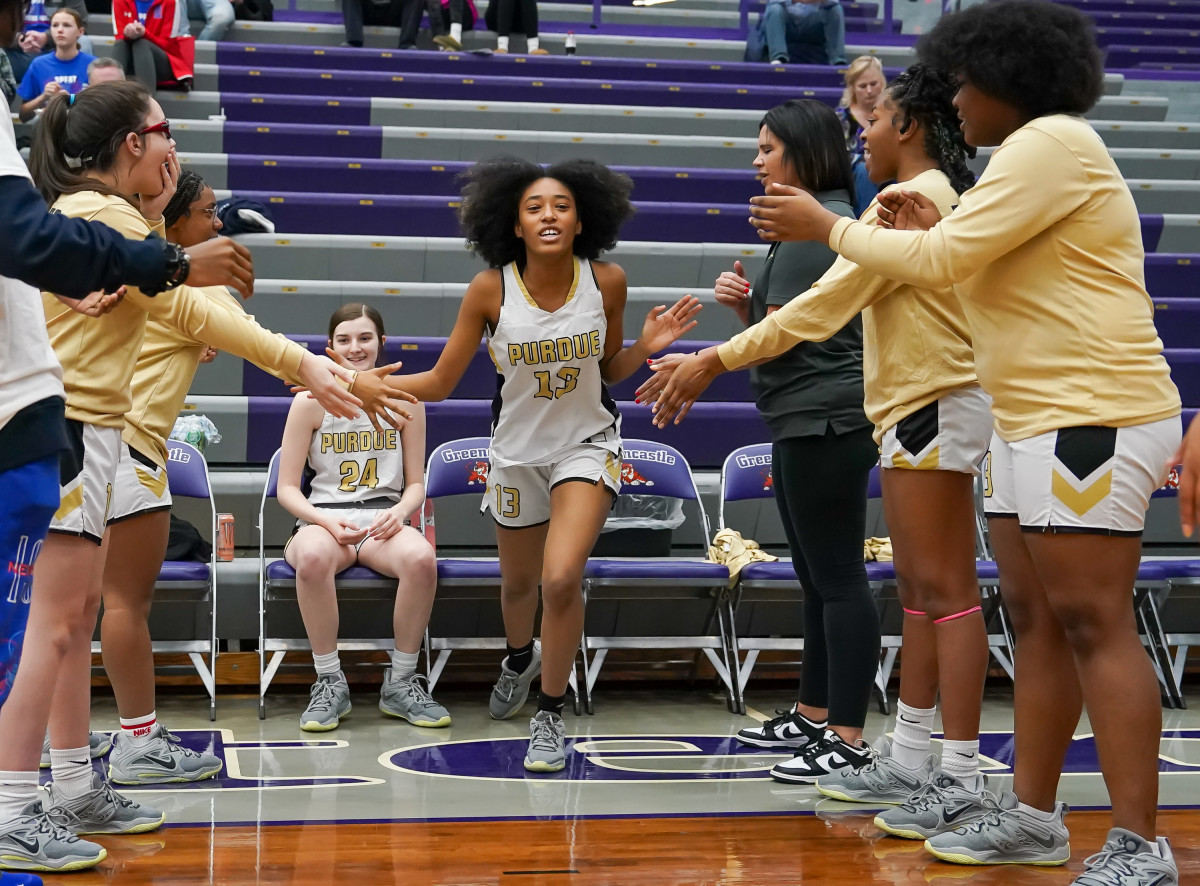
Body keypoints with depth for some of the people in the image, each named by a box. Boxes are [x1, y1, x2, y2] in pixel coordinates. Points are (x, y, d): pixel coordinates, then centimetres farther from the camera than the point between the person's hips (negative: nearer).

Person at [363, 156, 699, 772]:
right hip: (517, 449, 1)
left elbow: (609, 371, 3)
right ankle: (521, 658, 57)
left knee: (562, 579, -20)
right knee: (518, 582, 20)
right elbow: (438, 383, -9)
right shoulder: (490, 289, -17)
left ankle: (551, 713, 3)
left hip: (587, 443, -1)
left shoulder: (606, 282, -14)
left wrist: (648, 344, -16)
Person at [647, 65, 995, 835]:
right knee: (921, 591, 13)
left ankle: (962, 785, -5)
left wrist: (719, 359, -20)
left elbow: (830, 300, -21)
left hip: (933, 407, -10)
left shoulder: (914, 197, -14)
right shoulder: (946, 196, 17)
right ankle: (909, 762, 21)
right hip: (926, 406, 10)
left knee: (944, 591, -9)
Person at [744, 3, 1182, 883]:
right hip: (1036, 422, 11)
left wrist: (829, 227, -5)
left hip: (1093, 417, -11)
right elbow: (989, 272, 25)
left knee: (1095, 625, -11)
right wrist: (932, 235, 12)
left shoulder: (1051, 143, -12)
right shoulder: (1032, 153, 20)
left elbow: (942, 261, -17)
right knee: (1037, 620, 11)